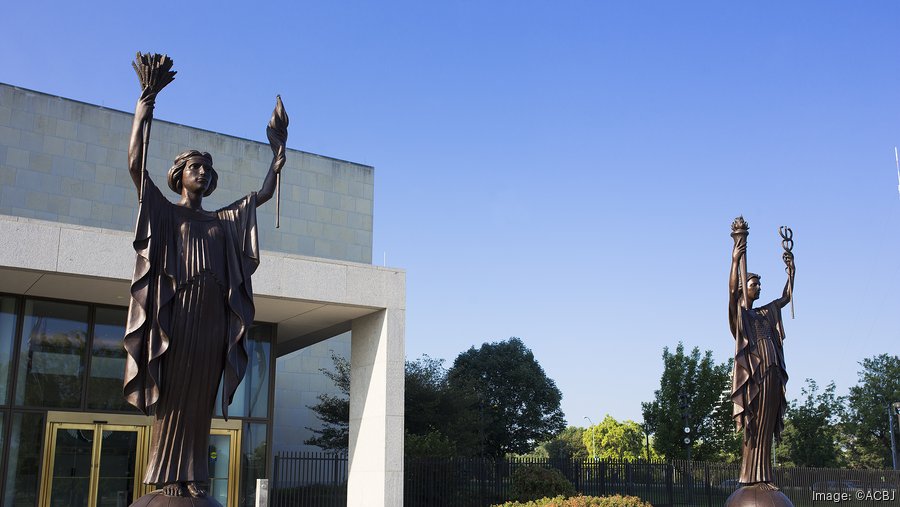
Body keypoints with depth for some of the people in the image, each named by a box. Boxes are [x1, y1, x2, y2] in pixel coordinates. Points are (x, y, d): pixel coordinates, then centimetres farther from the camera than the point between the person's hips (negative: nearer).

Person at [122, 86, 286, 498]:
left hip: (214, 315, 4)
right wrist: (142, 115, -6)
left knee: (201, 398, 1)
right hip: (177, 310, -4)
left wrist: (278, 151, 21)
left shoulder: (225, 220, 23)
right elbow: (136, 166, 0)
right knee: (173, 392, -7)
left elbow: (264, 193, 24)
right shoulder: (165, 212, 11)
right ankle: (165, 476, -5)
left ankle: (193, 475, 1)